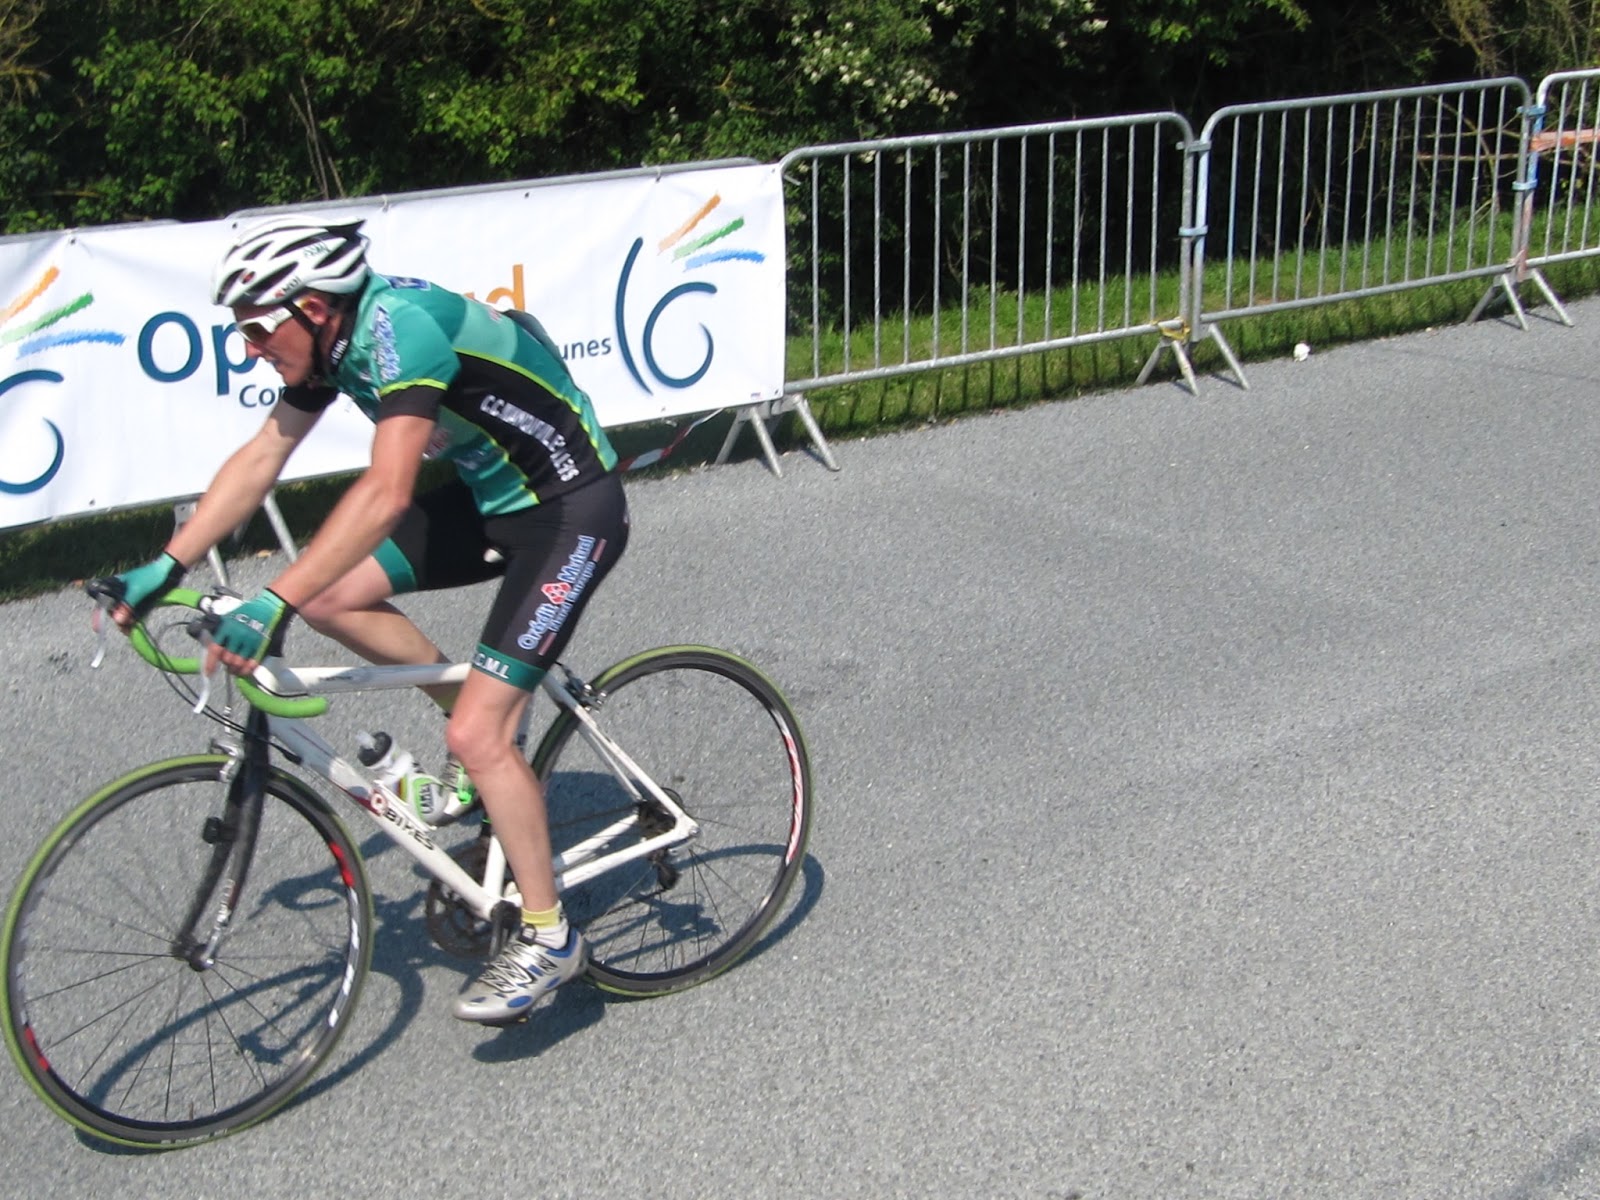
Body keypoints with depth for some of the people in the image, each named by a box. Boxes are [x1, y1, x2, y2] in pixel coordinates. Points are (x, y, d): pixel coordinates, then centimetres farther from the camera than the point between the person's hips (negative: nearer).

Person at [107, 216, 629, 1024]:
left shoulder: (400, 327, -28)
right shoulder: (331, 339, -1)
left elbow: (386, 493, -39)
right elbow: (260, 459, 4)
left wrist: (272, 605, -42)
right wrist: (164, 568, -1)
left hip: (570, 511, -9)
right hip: (490, 494, 9)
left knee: (476, 737, -15)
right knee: (329, 596, -4)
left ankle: (547, 938, 3)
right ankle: (486, 725, 14)